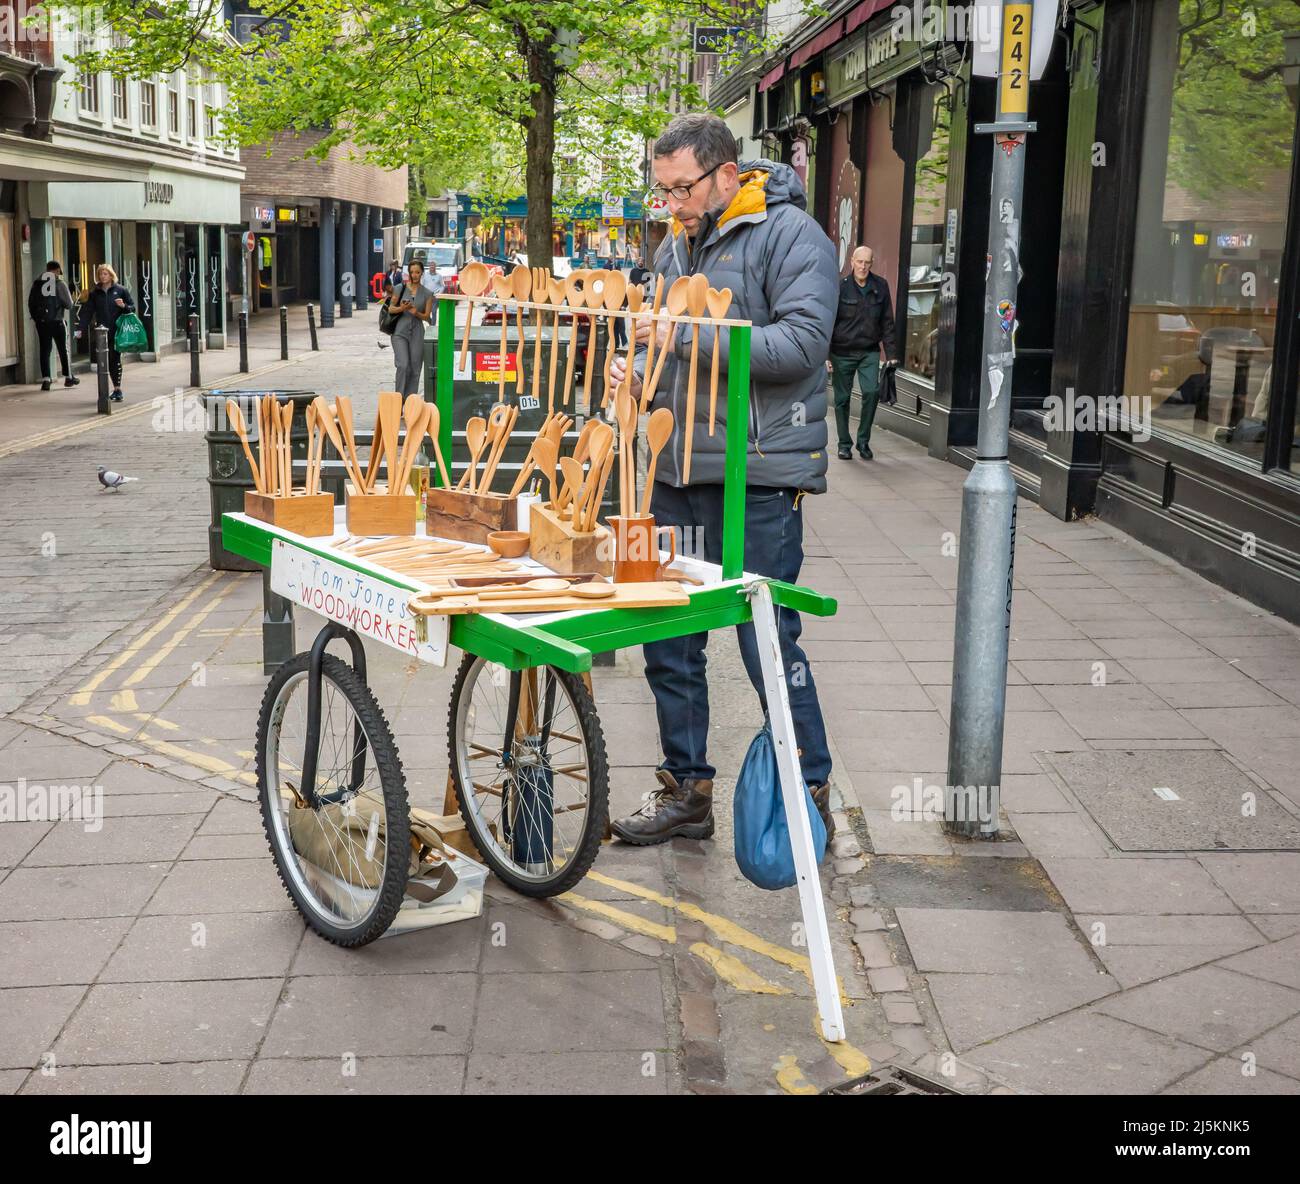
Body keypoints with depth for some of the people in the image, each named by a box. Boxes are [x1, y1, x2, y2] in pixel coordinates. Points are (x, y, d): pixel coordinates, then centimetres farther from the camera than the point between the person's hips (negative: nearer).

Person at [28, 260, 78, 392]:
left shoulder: (37, 284, 3)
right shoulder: (60, 284, -7)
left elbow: (31, 303, 5)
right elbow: (69, 304, -7)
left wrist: (36, 317, 15)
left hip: (41, 322, 3)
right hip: (57, 321, -3)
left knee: (44, 350, 5)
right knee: (63, 350, 11)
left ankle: (45, 380, -1)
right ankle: (68, 377, 17)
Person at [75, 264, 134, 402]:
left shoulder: (120, 290, 3)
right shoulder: (95, 293, 10)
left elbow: (132, 307, 6)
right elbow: (87, 311, 5)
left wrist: (124, 306, -16)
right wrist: (81, 328, -5)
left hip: (117, 331, -3)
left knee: (115, 359, -7)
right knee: (108, 361, 4)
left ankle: (118, 389, -1)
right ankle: (116, 389, 13)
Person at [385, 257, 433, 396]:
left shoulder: (427, 294, 6)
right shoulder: (400, 288, 3)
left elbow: (427, 316, 7)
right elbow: (391, 308, 6)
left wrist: (416, 313, -14)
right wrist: (402, 308, -14)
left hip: (417, 333, 2)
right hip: (400, 331, -2)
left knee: (415, 369, 1)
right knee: (403, 365, -16)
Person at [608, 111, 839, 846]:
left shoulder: (790, 235, -7)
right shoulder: (678, 246, 18)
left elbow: (802, 342, -20)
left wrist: (688, 338, -22)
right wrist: (642, 376, 4)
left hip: (757, 477, -8)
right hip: (678, 470, 8)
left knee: (768, 643, -4)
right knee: (668, 640, 11)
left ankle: (810, 797, 12)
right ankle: (687, 792, 24)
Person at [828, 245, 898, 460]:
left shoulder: (881, 287, 2)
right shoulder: (840, 287, -6)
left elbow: (887, 322, 7)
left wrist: (891, 353, 3)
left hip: (870, 352, 1)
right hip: (842, 352, -1)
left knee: (872, 392, -14)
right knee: (842, 398, 6)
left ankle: (863, 441, 2)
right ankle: (844, 444, 20)